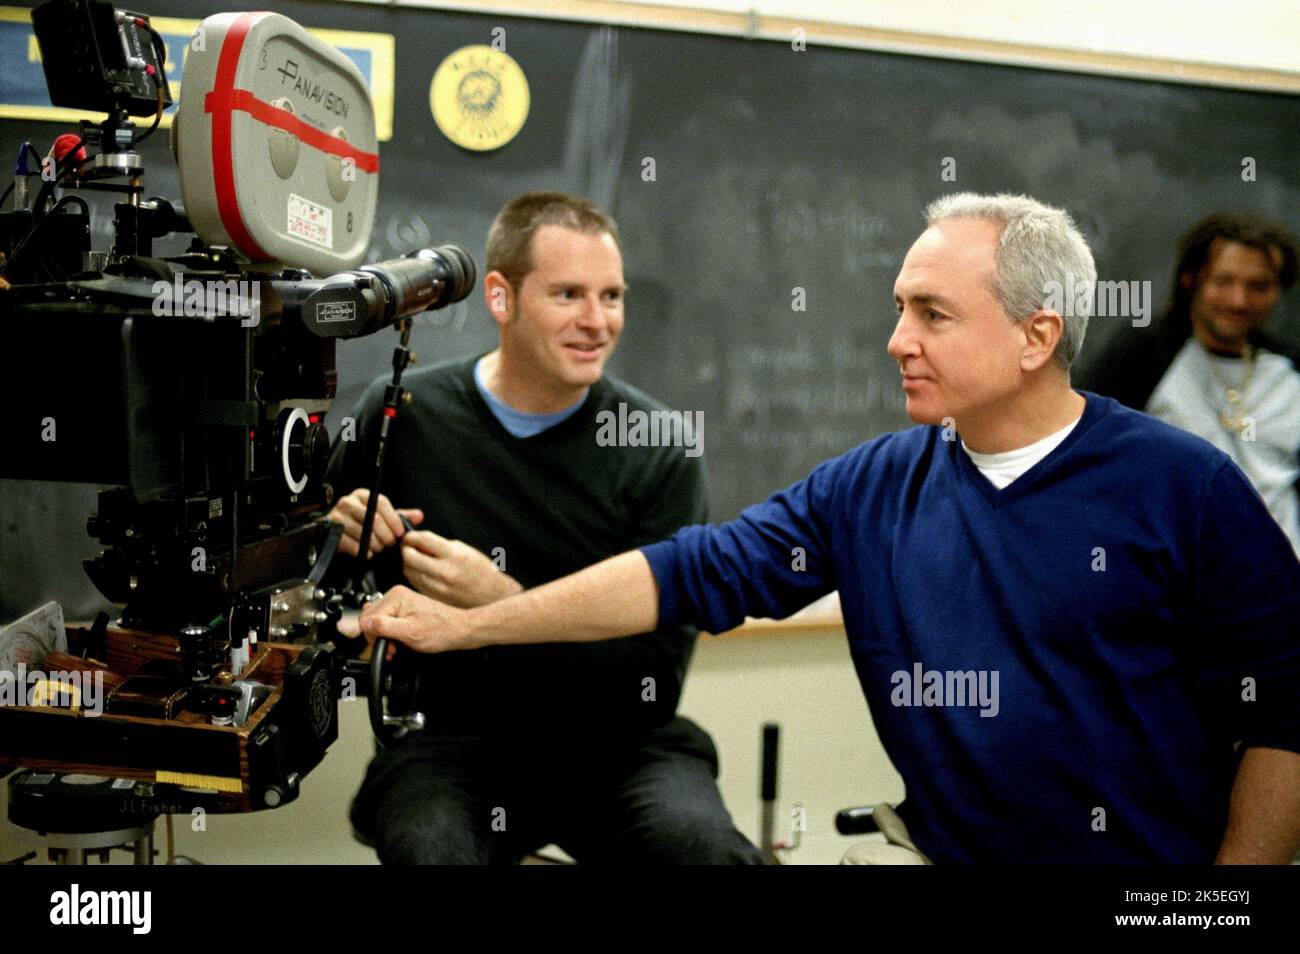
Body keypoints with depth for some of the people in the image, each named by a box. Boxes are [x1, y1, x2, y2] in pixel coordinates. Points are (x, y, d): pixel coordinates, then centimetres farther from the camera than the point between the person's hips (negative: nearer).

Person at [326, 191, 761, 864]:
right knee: (430, 846, -31)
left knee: (696, 838, -28)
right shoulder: (401, 414, -2)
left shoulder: (658, 452, -6)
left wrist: (506, 605, -22)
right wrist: (338, 543, -12)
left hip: (614, 743, 1)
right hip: (447, 738, 0)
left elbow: (657, 676, -10)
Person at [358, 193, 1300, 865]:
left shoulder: (1185, 488, -7)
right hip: (946, 846, 2)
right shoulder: (872, 487, 2)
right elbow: (695, 570, 1)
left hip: (1163, 853, -2)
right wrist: (469, 624, 0)